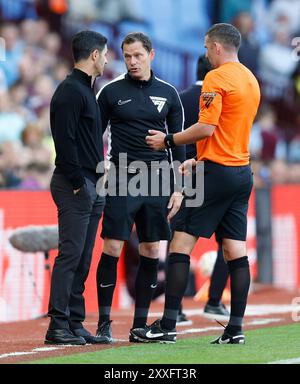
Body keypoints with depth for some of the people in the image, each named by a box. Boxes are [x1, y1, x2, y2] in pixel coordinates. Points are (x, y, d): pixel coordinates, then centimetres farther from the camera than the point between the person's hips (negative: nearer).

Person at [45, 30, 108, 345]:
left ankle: (75, 324, 12)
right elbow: (65, 141, -18)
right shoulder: (70, 91, -12)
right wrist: (78, 183, -18)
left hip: (89, 186, 10)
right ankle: (58, 326, -10)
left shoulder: (86, 90, 19)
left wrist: (96, 183, 15)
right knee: (70, 255, -10)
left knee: (82, 259, 9)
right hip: (75, 185, -10)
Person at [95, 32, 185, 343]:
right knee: (112, 248, -7)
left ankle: (140, 325, 9)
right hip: (121, 178, -2)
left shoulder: (168, 94, 9)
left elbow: (179, 142, 12)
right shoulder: (111, 92, 3)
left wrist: (179, 188, 6)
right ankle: (104, 323, 0)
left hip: (156, 180, 3)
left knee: (151, 252, 3)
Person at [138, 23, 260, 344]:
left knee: (180, 244, -5)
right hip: (242, 171, 8)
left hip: (216, 173, -8)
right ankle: (235, 329, 2)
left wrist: (168, 140, -6)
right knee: (235, 251, 5)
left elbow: (206, 128, -19)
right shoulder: (251, 80, 16)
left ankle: (168, 326, -7)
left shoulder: (216, 78, -11)